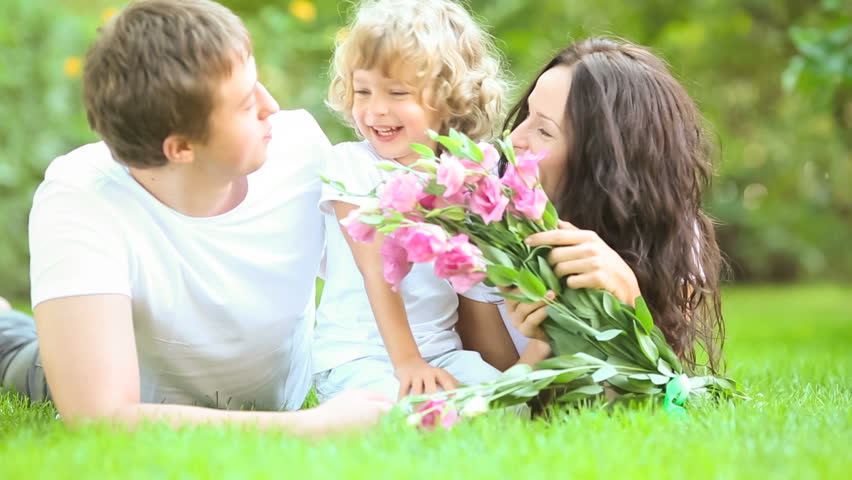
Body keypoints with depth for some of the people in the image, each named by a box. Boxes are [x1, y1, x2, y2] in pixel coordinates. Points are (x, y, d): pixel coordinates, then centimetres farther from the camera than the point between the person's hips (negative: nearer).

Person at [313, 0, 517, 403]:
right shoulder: (350, 164, -7)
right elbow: (378, 271, -15)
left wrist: (507, 366, 1)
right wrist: (406, 360, -22)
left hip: (441, 349, 4)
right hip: (356, 354, -4)